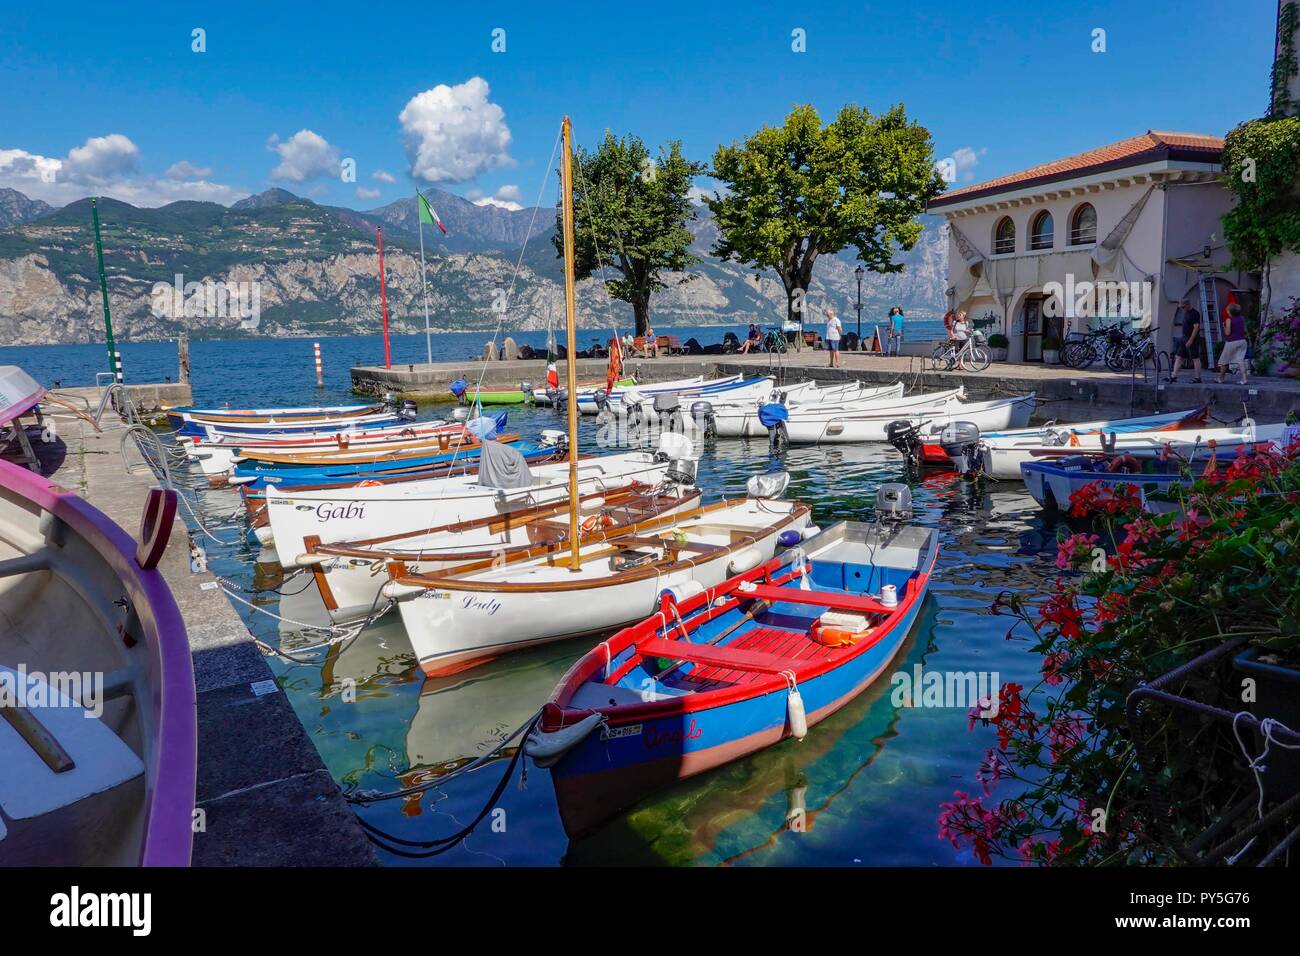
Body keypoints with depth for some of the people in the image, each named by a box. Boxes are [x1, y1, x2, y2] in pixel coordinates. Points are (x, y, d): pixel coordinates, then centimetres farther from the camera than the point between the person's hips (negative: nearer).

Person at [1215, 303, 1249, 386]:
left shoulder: (1229, 319, -10)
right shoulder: (1242, 318, 8)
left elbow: (1227, 333, -13)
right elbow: (1245, 330, 12)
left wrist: (1224, 327, 4)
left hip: (1232, 342, -5)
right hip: (1242, 341, 5)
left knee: (1224, 360, 10)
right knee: (1240, 359, 0)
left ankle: (1220, 379, 20)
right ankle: (1244, 379, -12)